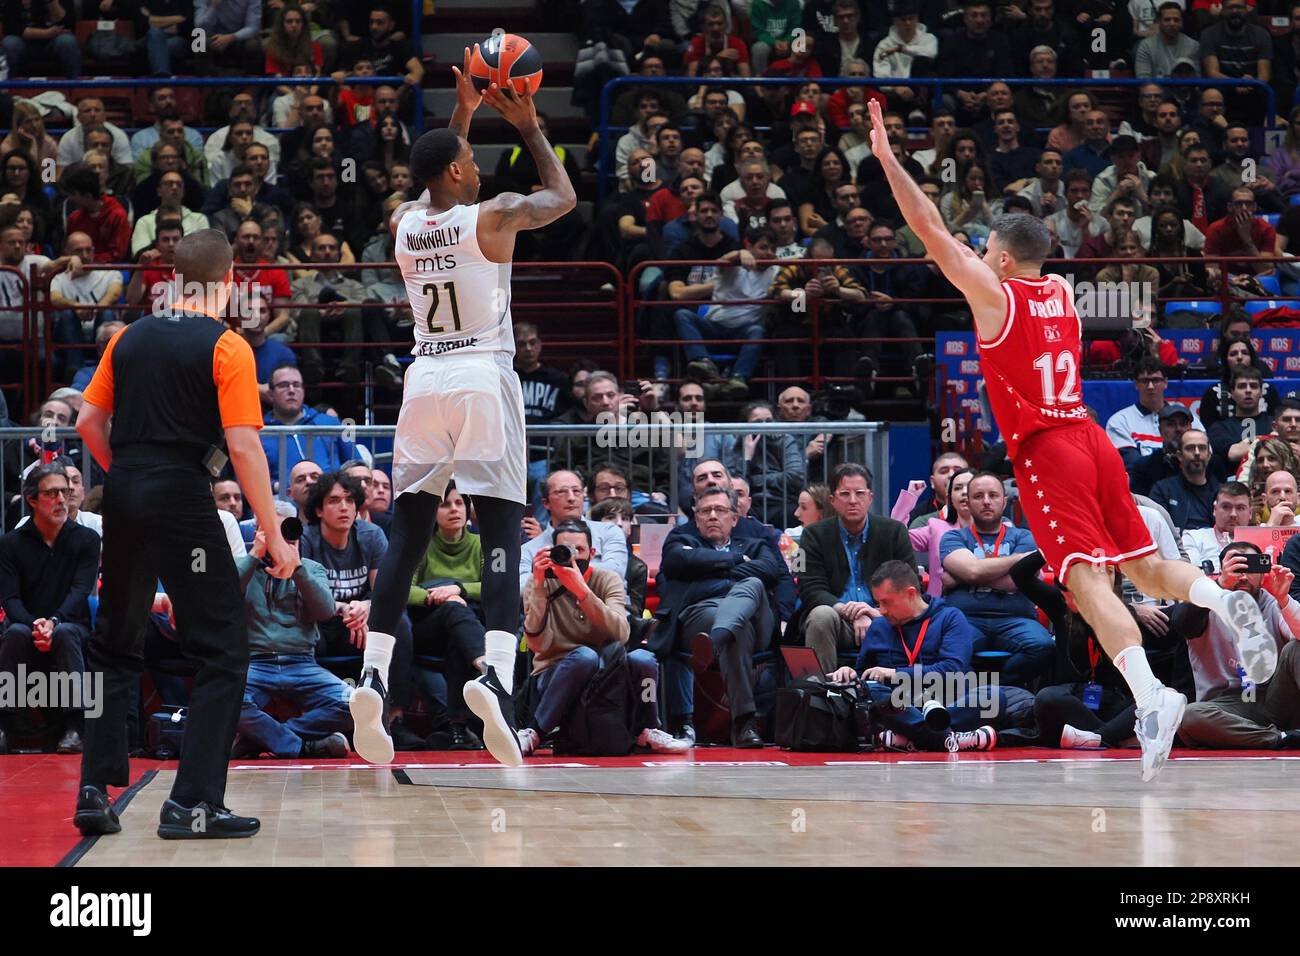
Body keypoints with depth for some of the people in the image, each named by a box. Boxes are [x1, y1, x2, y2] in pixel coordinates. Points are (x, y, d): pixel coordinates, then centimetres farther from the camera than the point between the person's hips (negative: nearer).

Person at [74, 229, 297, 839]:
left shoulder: (131, 337, 10)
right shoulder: (226, 347, -6)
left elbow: (87, 421, 12)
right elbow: (243, 447, -12)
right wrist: (274, 536, -8)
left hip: (123, 495, 6)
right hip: (182, 499, -6)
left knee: (114, 646, 17)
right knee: (223, 654, 2)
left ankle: (94, 792, 15)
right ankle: (192, 803, -4)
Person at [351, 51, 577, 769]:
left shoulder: (404, 223, 8)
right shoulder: (493, 217, -5)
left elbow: (436, 192, 33)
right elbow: (564, 197, 14)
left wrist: (463, 113, 34)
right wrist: (529, 128, 22)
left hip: (425, 382, 4)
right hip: (484, 382, -4)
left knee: (406, 536, 6)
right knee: (502, 535, -5)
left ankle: (373, 676, -7)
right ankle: (497, 674, -23)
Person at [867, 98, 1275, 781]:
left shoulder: (993, 292, -3)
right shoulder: (1061, 291, 14)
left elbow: (932, 233, -5)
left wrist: (886, 158, -1)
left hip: (1044, 450, -7)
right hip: (1093, 439, 7)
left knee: (1087, 577, -17)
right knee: (1144, 566, 14)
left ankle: (1149, 695, -34)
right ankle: (1223, 602, -16)